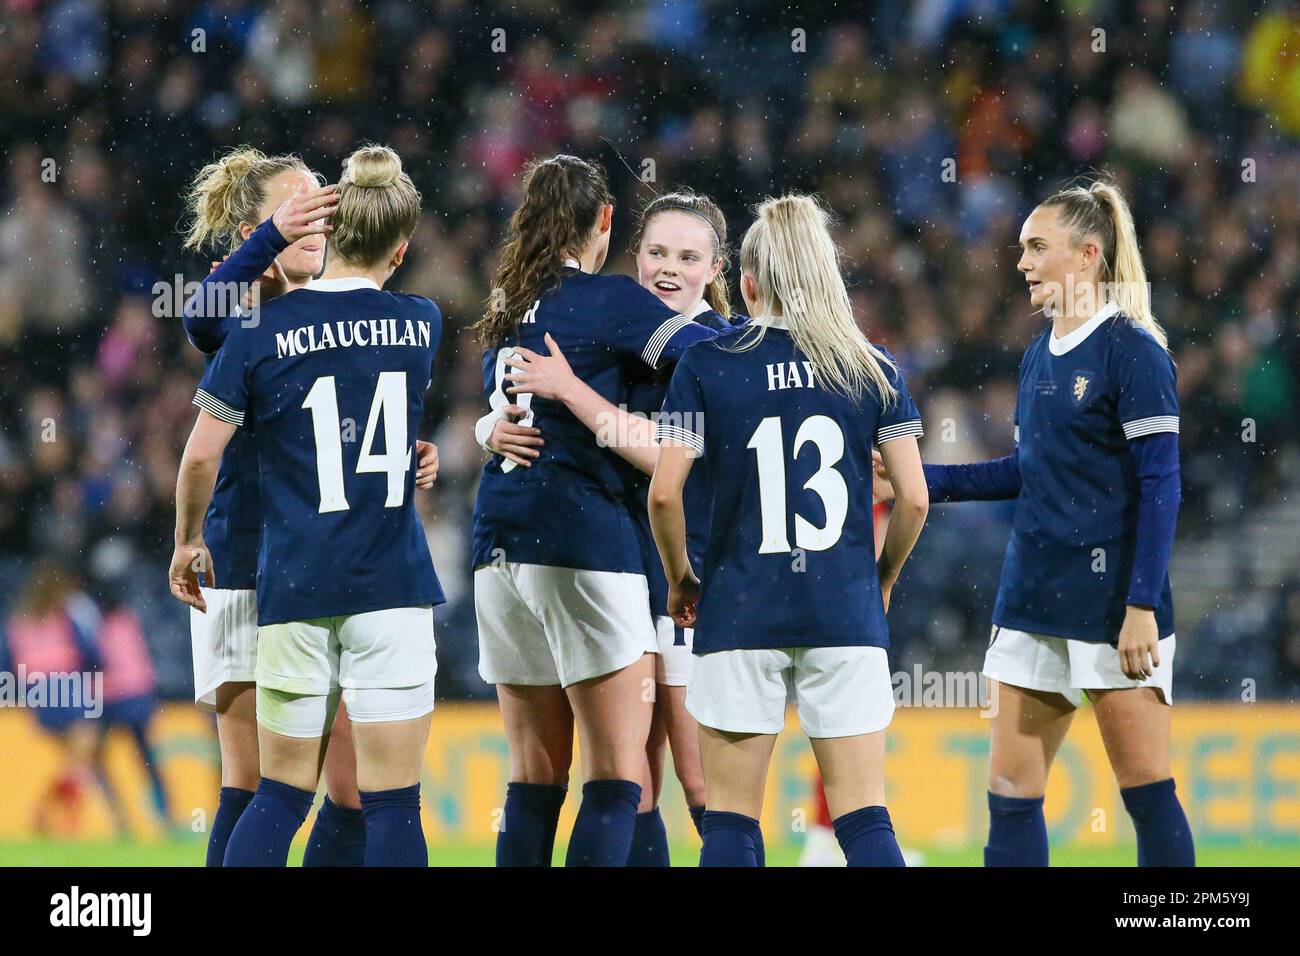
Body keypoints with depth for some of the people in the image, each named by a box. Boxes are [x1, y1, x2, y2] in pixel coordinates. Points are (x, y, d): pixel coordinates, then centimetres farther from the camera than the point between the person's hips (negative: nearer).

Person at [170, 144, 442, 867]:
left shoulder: (263, 332, -3)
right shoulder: (422, 325, 3)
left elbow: (201, 457, -3)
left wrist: (188, 542, 14)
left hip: (294, 588, 0)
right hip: (395, 589, 0)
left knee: (281, 797, 10)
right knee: (394, 805, -1)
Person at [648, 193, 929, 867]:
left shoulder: (704, 365, -1)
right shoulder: (873, 369, 4)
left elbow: (663, 492, -7)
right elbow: (913, 498, 2)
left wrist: (680, 580, 10)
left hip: (740, 608, -1)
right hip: (846, 612, 1)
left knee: (730, 820, 4)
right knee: (865, 821, 1)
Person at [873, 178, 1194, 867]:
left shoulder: (1130, 351, -10)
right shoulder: (1038, 356, 13)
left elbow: (1160, 485, -14)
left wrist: (1141, 604, -18)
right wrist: (919, 479, 16)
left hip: (1112, 604, -8)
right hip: (1032, 601, 8)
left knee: (1146, 791, -3)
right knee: (1010, 792, 5)